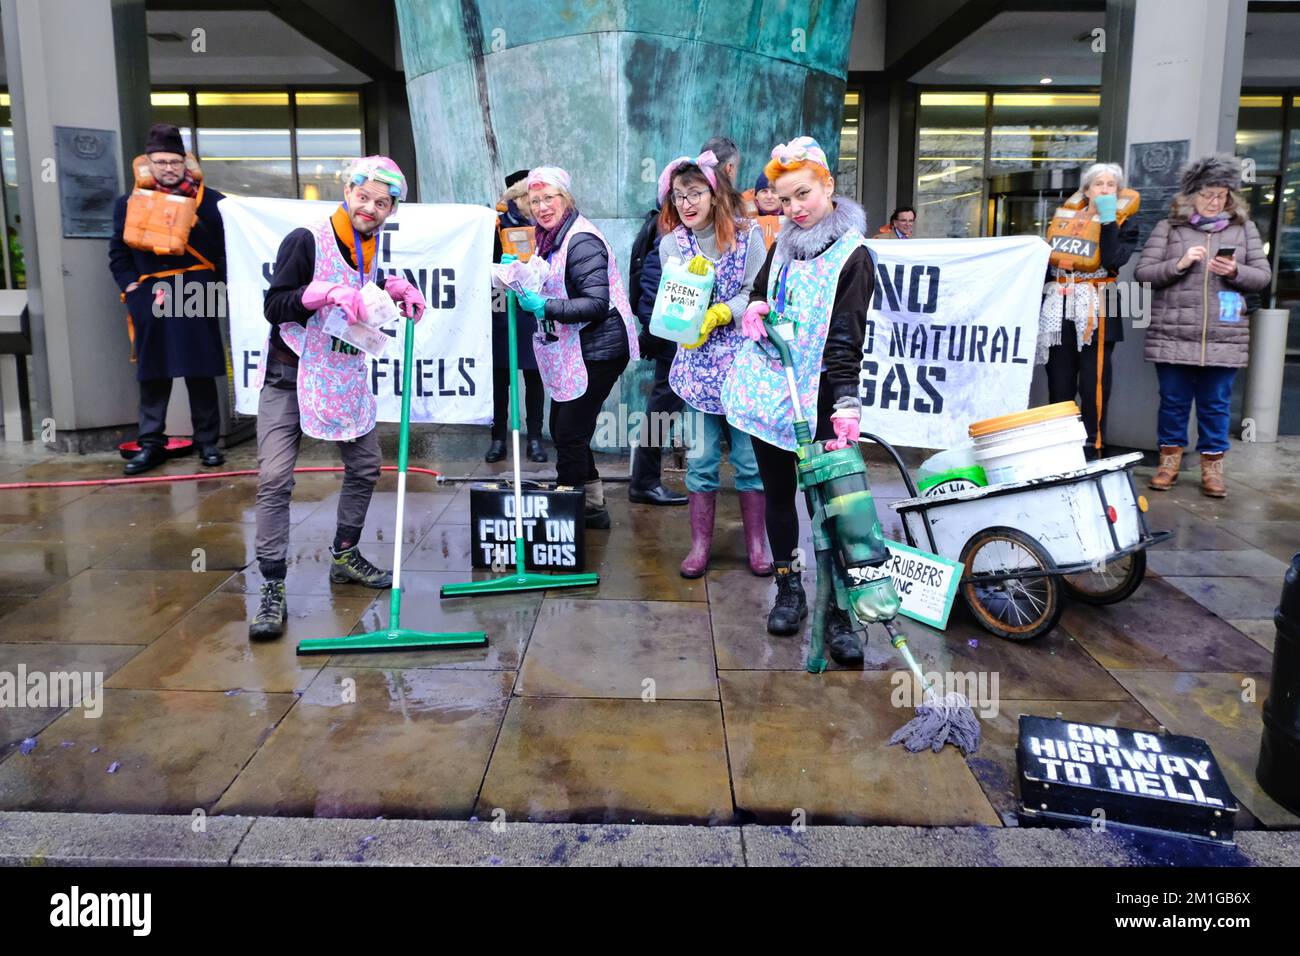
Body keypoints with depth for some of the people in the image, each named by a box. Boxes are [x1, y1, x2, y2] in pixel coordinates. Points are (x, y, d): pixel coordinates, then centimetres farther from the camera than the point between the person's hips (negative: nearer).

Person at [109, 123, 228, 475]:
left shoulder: (209, 201, 3)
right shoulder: (130, 203, 9)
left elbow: (226, 248, 2)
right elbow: (118, 252, 11)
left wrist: (216, 287, -6)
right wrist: (131, 287, -1)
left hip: (196, 299, -2)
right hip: (148, 301, 2)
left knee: (200, 373, 3)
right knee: (152, 375, 7)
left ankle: (208, 441, 13)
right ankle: (151, 443, 15)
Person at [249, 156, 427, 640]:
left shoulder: (372, 248, 7)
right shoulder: (306, 240, -13)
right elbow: (273, 307, -16)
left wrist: (399, 290, 3)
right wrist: (328, 292, -28)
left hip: (347, 378, 7)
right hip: (289, 377, -7)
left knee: (365, 467, 13)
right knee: (275, 478, -12)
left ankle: (345, 557, 32)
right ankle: (272, 589, -5)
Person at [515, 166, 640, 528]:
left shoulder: (582, 241, -17)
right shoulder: (550, 237, 13)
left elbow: (596, 304, -23)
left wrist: (545, 307, -29)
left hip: (597, 351, -10)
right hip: (570, 351, 10)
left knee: (570, 434, -6)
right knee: (561, 430, 14)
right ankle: (593, 505, 26)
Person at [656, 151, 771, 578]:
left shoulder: (747, 234, -1)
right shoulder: (672, 243, 4)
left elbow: (758, 295, -7)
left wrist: (718, 313, -18)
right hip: (699, 362, 1)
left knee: (750, 457, 4)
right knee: (701, 459, 5)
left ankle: (755, 543, 19)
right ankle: (700, 544, 19)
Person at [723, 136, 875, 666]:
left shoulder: (852, 256, -7)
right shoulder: (783, 245, 12)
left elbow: (846, 338, -14)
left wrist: (847, 403, -27)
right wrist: (752, 309, 1)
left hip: (815, 398, -6)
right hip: (764, 388, 6)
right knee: (777, 492, 12)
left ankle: (838, 611, 3)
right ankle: (789, 590, 26)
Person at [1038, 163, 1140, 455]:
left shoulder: (1123, 223, 3)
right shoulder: (1063, 217, 13)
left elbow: (1113, 260, -16)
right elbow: (1045, 260, 16)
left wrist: (1107, 219, -12)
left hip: (1096, 312, -3)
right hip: (1057, 311, 4)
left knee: (1093, 385, -5)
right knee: (1059, 386, 6)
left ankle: (1092, 450, 1)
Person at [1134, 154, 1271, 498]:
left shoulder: (1244, 229, 10)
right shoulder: (1168, 228, 4)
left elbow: (1263, 275, 9)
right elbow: (1143, 273, -1)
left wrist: (1235, 272, -11)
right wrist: (1179, 264, -15)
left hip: (1224, 338, 1)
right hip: (1173, 336, -1)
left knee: (1216, 404, 6)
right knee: (1173, 401, 7)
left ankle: (1212, 466, 17)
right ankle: (1170, 460, 22)